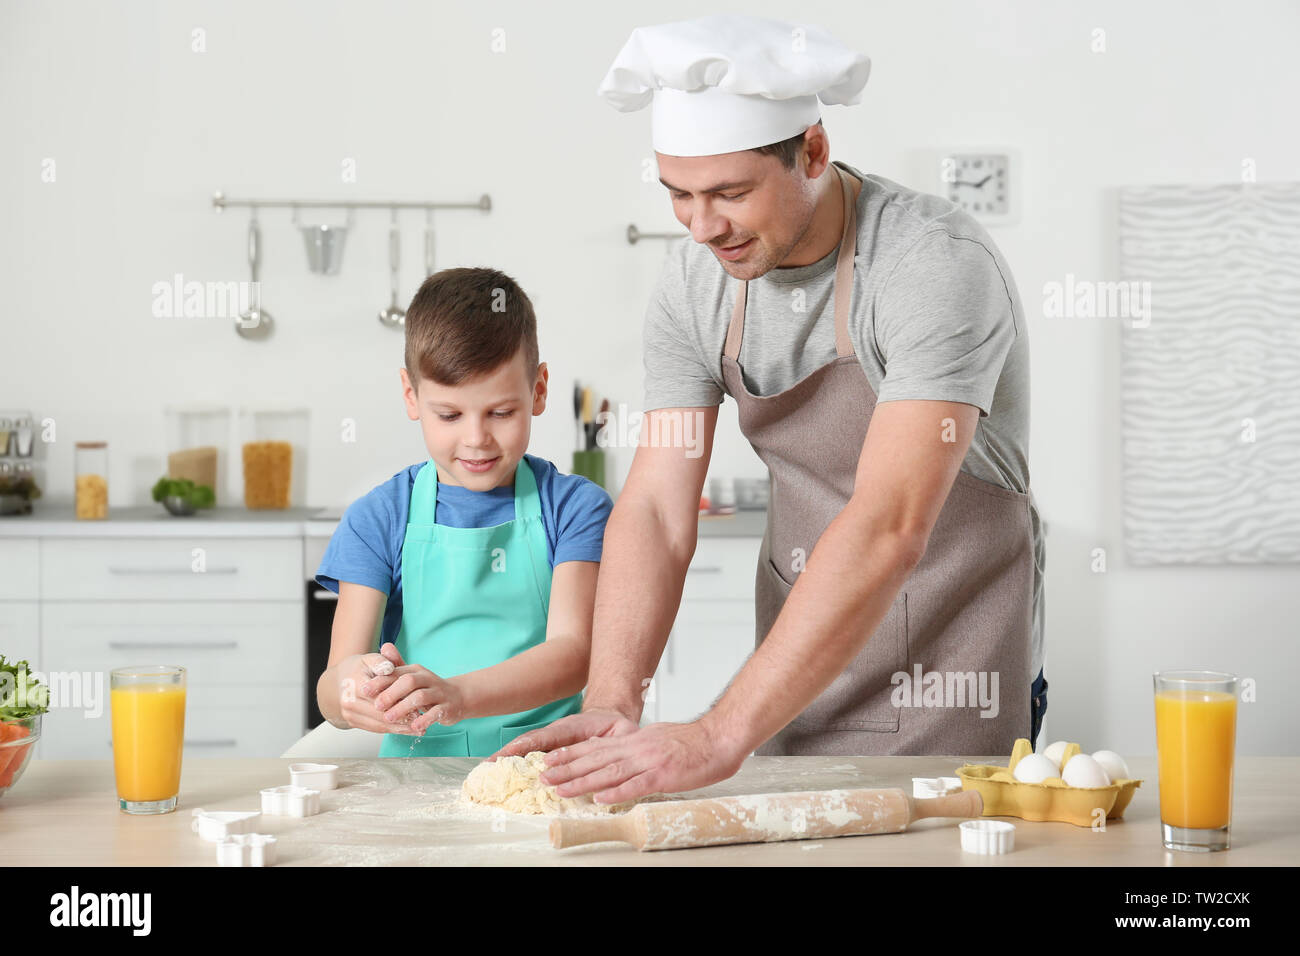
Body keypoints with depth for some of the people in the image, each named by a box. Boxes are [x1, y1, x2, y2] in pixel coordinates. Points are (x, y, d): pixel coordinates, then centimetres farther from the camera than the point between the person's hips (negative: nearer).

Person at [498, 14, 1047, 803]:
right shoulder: (694, 284, -4)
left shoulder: (938, 264, -25)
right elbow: (657, 509, -6)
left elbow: (889, 531, -33)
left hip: (948, 695, -5)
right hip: (800, 665, 5)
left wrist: (721, 738, -37)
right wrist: (611, 704, -23)